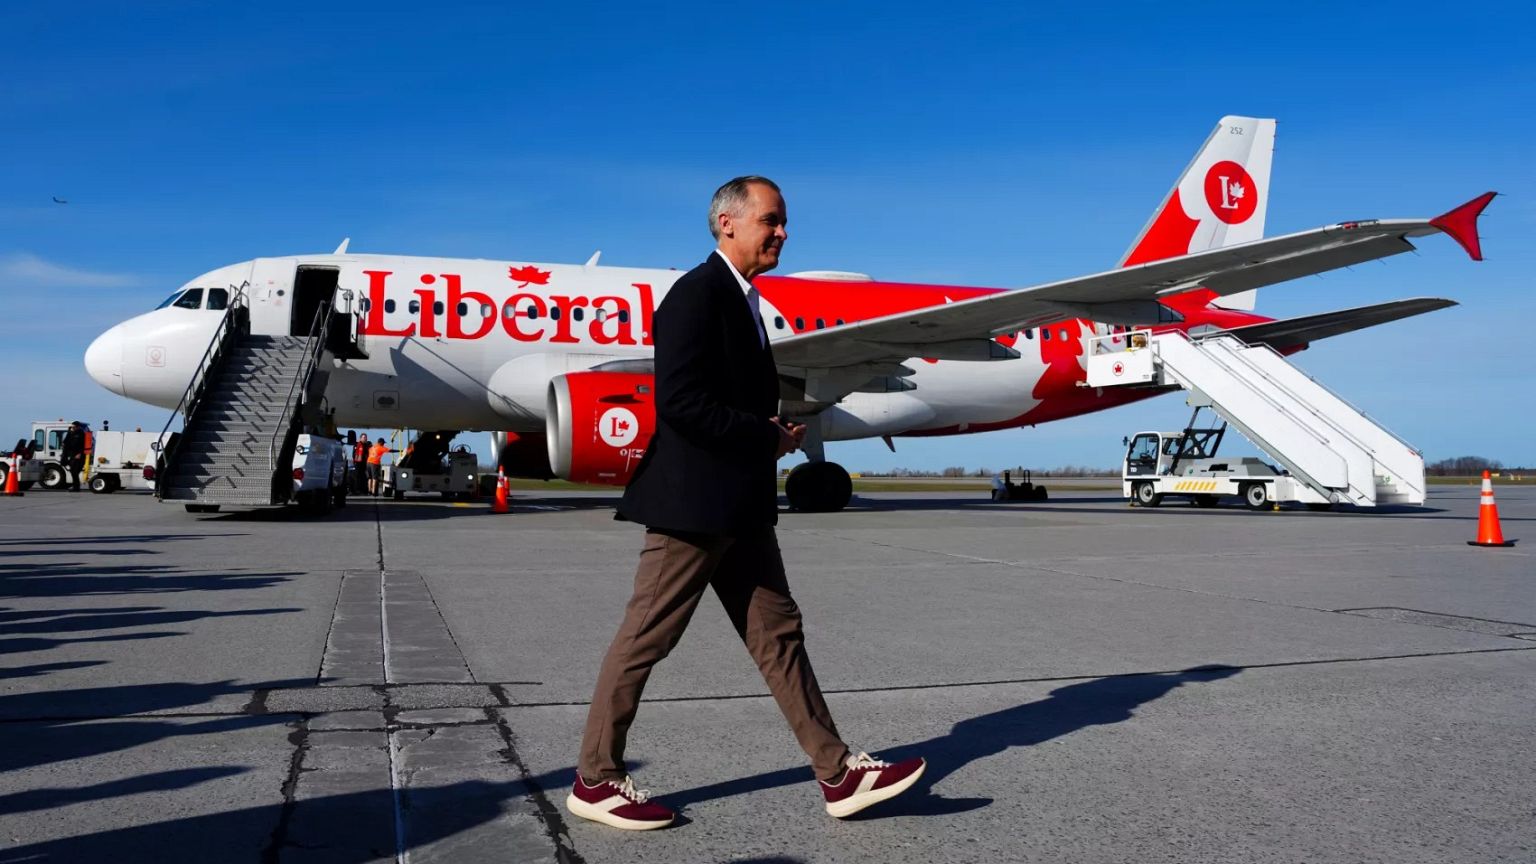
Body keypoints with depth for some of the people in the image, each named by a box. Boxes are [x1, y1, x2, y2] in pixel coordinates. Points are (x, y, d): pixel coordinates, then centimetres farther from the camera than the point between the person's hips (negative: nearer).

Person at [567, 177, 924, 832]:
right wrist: (768, 436, -15)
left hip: (739, 505, 10)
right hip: (693, 502, -10)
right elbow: (679, 400, -23)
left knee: (778, 634, 9)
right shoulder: (698, 292, -13)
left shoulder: (742, 299, 17)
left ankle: (839, 775, 14)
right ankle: (595, 779, 14)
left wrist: (775, 431, 5)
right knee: (645, 639, 1)